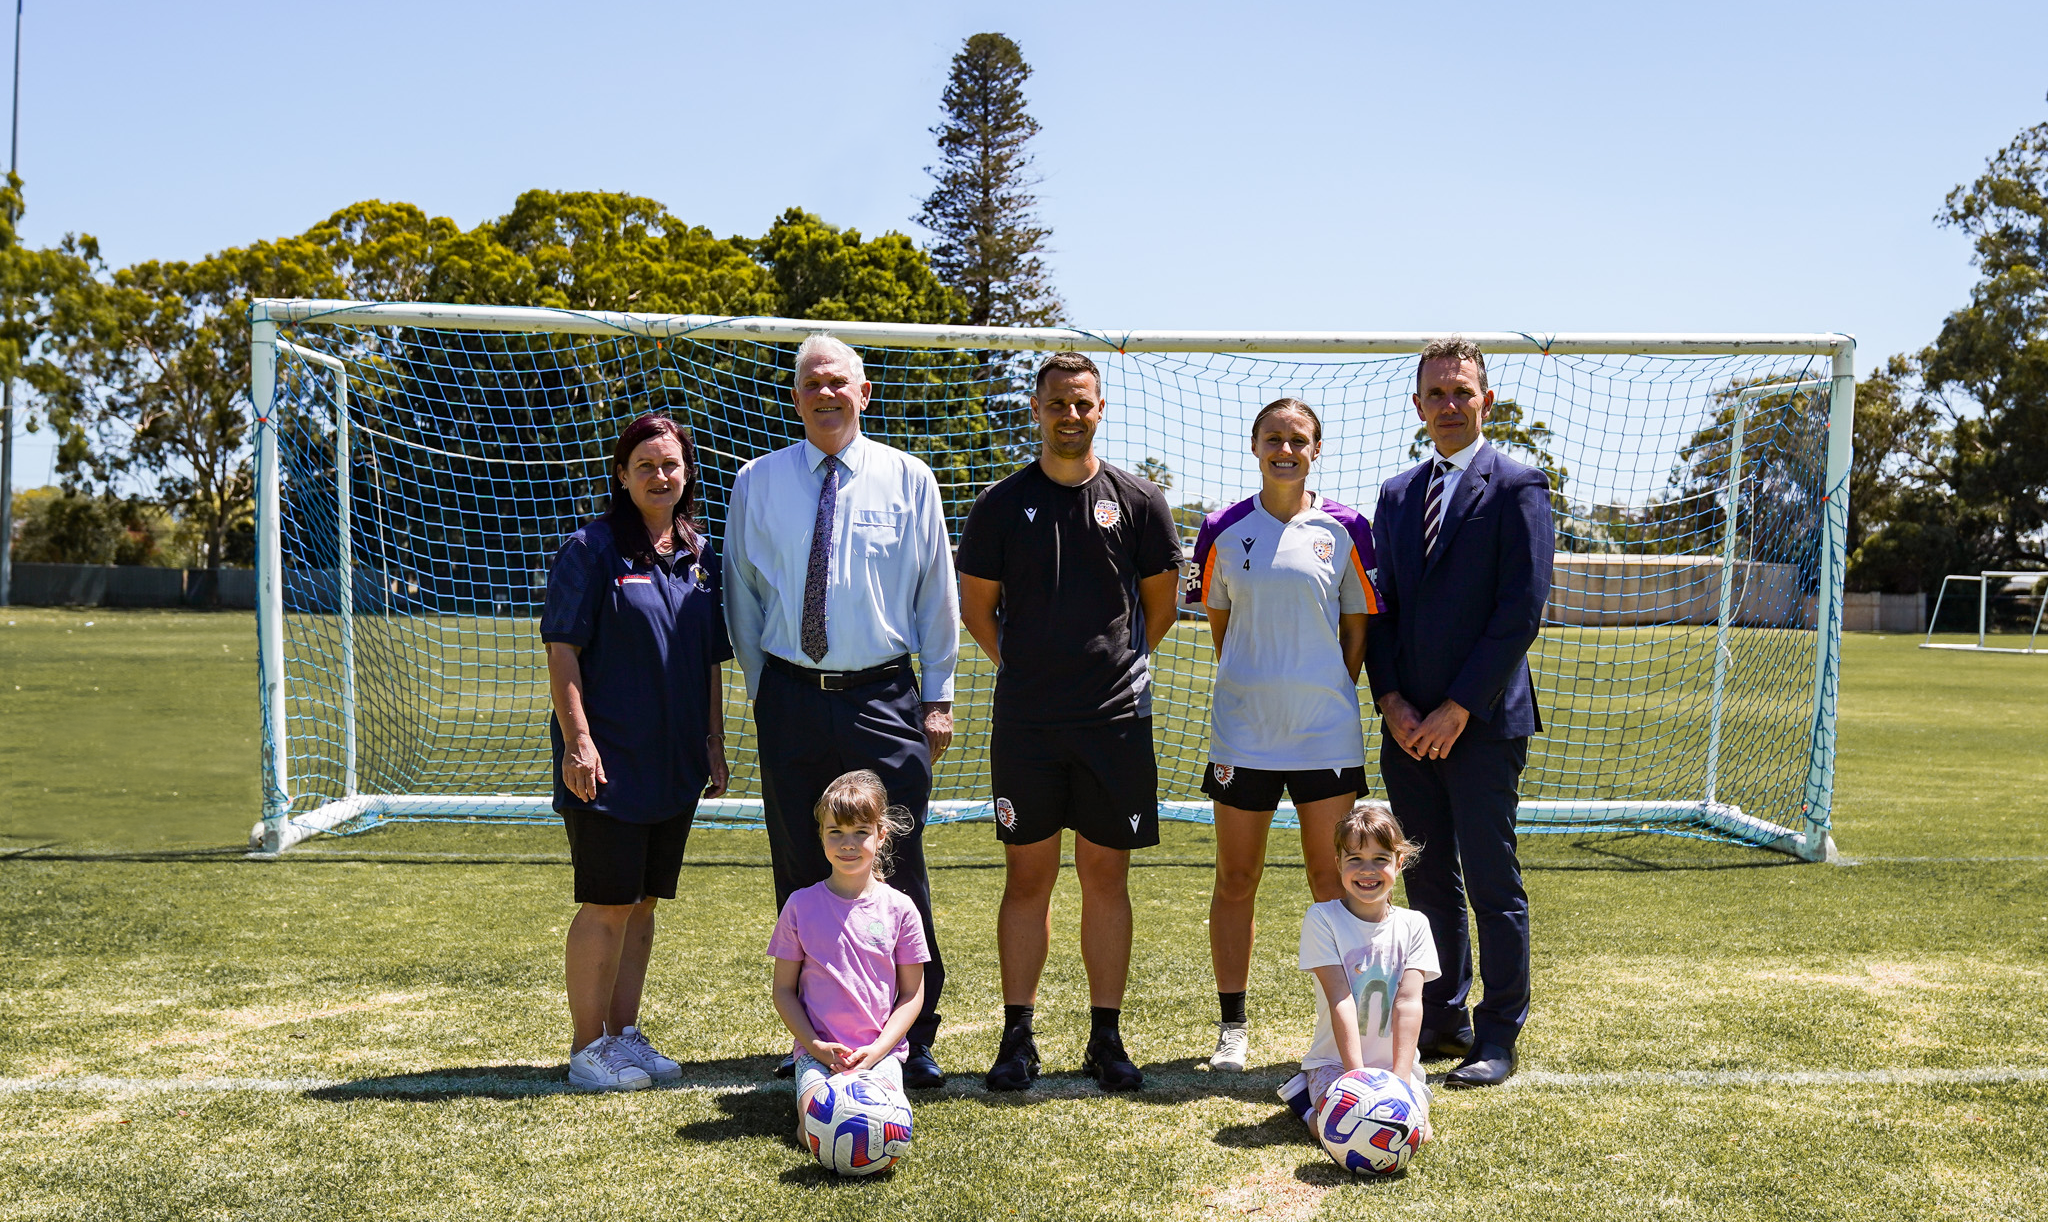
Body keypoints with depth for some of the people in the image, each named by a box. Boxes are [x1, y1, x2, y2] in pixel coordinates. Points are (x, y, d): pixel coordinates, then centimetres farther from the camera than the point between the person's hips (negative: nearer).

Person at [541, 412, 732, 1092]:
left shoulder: (700, 556, 11)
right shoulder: (590, 549, -6)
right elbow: (562, 650, -9)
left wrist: (715, 748, 13)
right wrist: (577, 740, -17)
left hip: (675, 764, 6)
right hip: (607, 761, -6)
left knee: (643, 903, 12)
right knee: (608, 904, -2)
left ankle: (624, 1035, 23)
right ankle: (587, 1049, 10)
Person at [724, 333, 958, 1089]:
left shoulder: (907, 480, 4)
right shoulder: (757, 483, 6)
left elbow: (937, 593, 7)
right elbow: (742, 596, 13)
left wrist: (937, 698, 4)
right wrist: (763, 691, 9)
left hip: (884, 698, -1)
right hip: (792, 699, 2)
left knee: (897, 872, -1)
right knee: (799, 875, 7)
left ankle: (913, 1039, 12)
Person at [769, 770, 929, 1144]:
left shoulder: (899, 909, 1)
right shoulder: (801, 906, 1)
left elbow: (912, 994, 5)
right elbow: (784, 990, 6)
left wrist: (877, 1050, -9)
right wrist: (816, 1046, -8)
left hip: (881, 1051, 0)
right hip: (818, 1051, 0)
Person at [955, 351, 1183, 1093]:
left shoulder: (1138, 502, 3)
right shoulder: (1002, 504, 3)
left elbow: (1161, 603, 13)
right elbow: (975, 607, 11)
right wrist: (1026, 667, 10)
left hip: (1115, 718, 0)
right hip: (1024, 723, 0)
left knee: (1106, 876, 5)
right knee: (1028, 876, 4)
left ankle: (1106, 1038, 16)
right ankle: (1017, 1039, 13)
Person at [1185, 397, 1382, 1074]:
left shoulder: (1345, 528, 1)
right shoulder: (1224, 529, 3)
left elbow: (1358, 628, 8)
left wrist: (1330, 694, 5)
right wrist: (1258, 684, 8)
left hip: (1328, 731, 0)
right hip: (1242, 730, 1)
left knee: (1333, 879, 5)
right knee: (1236, 879, 5)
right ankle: (1232, 1026, 17)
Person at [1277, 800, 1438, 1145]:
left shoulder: (1414, 925, 0)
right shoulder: (1322, 919, -8)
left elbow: (1408, 1002, -11)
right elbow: (1340, 999, -17)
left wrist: (1400, 1078, -21)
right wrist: (1357, 1075, -25)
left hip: (1396, 1063, 3)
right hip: (1335, 1062, -2)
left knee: (1415, 1131, -23)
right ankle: (1306, 1098, 5)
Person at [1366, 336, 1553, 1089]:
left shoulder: (1517, 487, -4)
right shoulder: (1397, 494, 14)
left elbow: (1523, 610, -10)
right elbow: (1382, 608, 13)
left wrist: (1459, 708, -13)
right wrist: (1391, 702, -1)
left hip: (1483, 723, -5)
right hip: (1408, 725, 6)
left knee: (1492, 884, 1)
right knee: (1428, 881, 11)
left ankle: (1498, 1036, 12)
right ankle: (1444, 1020, 23)